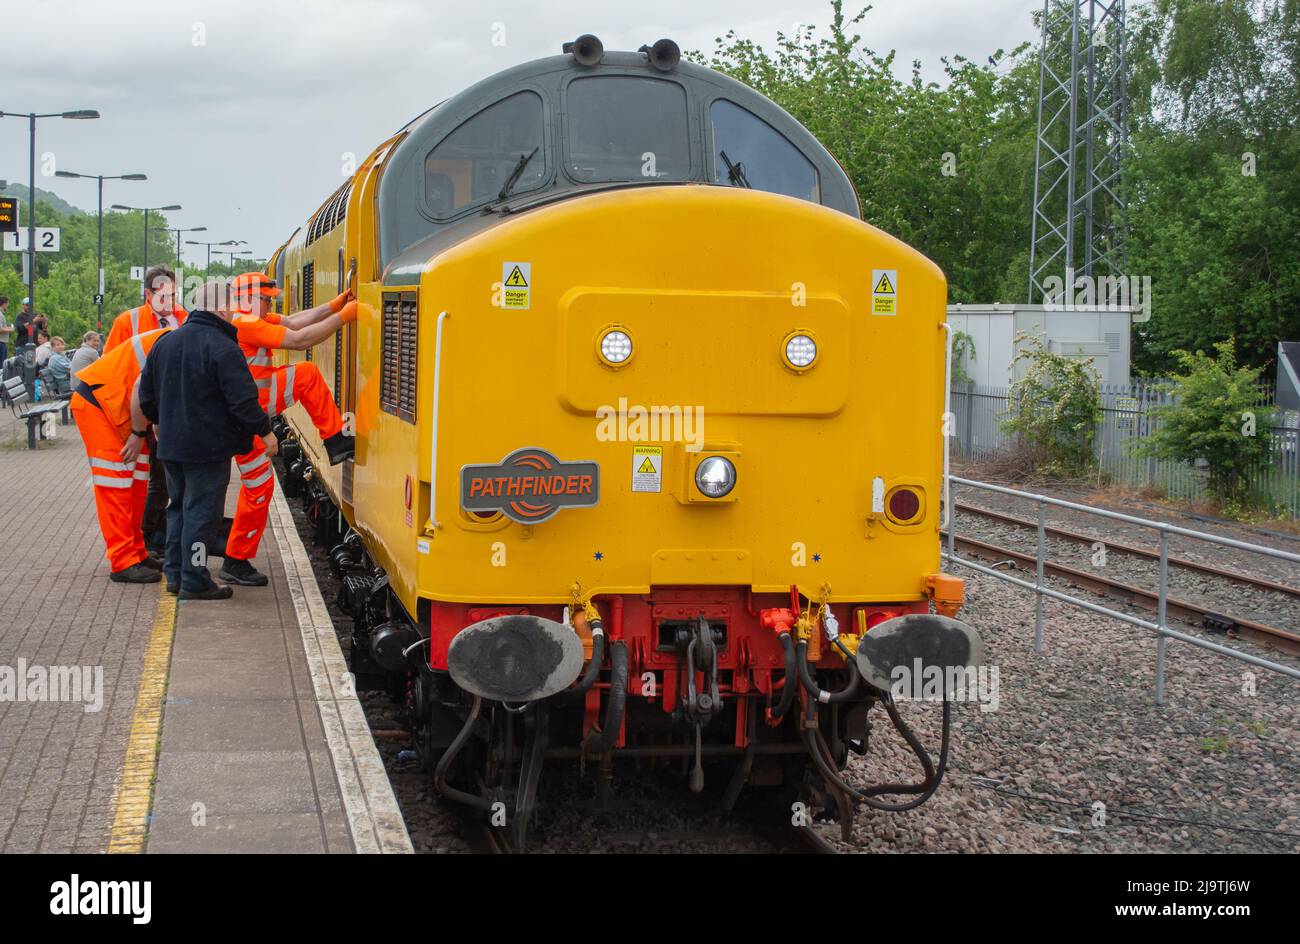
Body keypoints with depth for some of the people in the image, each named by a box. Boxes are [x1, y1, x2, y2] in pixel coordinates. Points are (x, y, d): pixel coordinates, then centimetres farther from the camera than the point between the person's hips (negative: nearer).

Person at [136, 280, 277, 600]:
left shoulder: (165, 342, 8)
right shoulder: (223, 348, -17)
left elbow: (145, 397, 15)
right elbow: (243, 399, -19)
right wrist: (265, 430, -6)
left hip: (171, 445, 7)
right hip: (209, 447, -7)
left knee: (179, 506, 20)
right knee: (202, 511, -1)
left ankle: (174, 573, 25)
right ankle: (195, 582, 2)